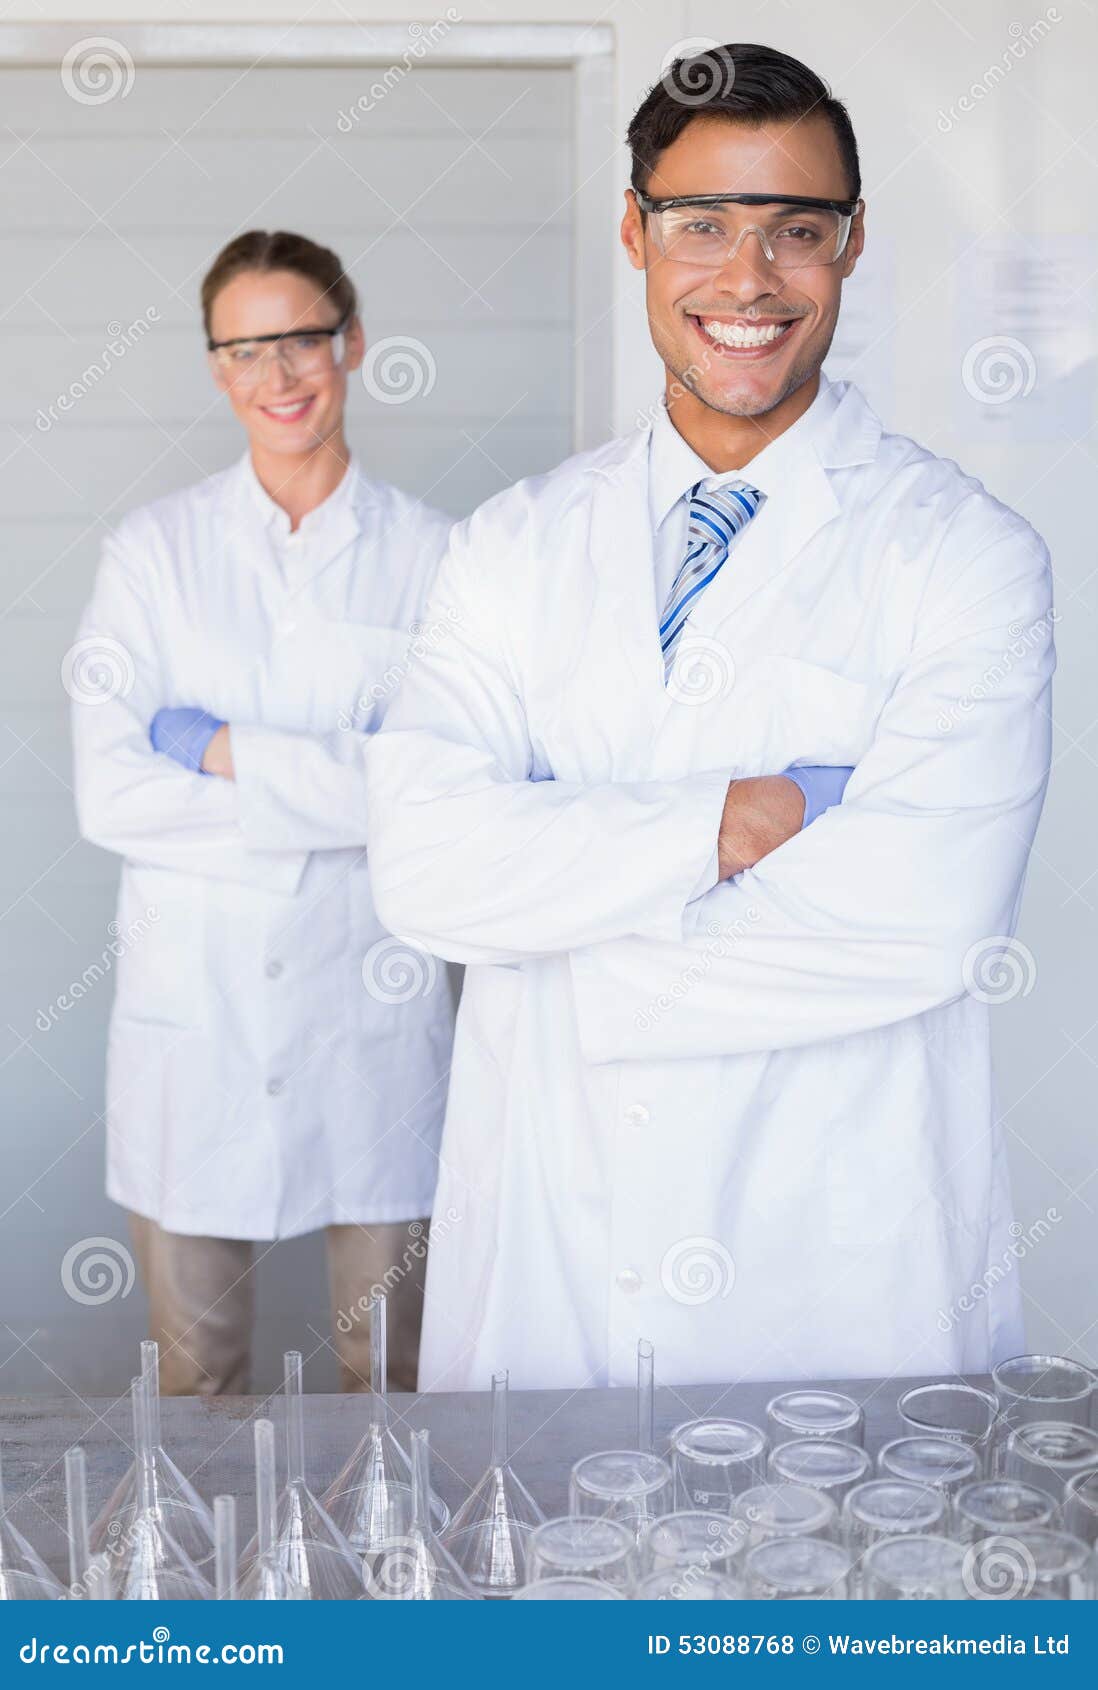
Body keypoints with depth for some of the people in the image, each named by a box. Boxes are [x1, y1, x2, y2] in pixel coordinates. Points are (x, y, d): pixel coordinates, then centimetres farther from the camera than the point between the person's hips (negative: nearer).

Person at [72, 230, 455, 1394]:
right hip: (191, 1007, 1)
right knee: (194, 1380, 12)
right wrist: (346, 788, -13)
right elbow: (108, 793, -8)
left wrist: (226, 752, -12)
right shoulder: (153, 549, 2)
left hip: (372, 1006, 0)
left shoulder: (429, 555, 0)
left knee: (391, 1376, 12)